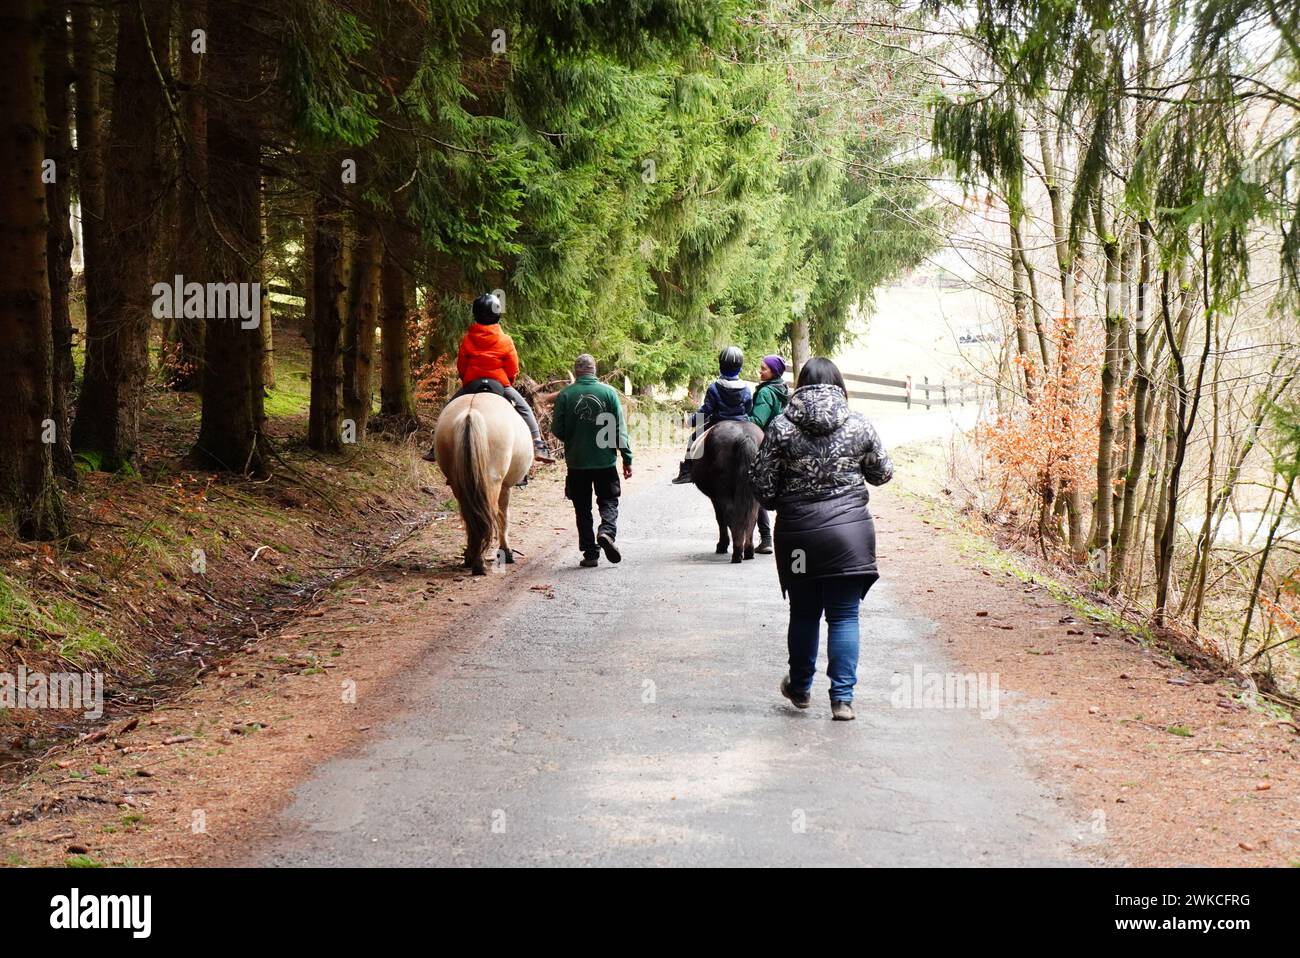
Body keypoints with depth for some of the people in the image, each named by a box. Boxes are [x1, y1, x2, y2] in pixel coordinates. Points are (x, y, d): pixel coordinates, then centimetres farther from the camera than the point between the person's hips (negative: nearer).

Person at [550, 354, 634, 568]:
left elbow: (557, 430, -3)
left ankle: (590, 552, 8)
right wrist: (627, 458, 1)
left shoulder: (565, 395, -6)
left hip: (577, 462, 0)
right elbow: (621, 429, -4)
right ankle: (607, 531, -14)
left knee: (583, 509, 10)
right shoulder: (608, 392, -4)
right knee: (608, 501, 13)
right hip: (605, 461, 0)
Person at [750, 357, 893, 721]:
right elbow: (882, 473, 9)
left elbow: (762, 481, -2)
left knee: (804, 613, 16)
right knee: (844, 616, 5)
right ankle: (842, 698, 0)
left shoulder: (781, 427, -4)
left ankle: (800, 688, 32)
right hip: (848, 531, -1)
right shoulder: (859, 426, -2)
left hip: (798, 534, 1)